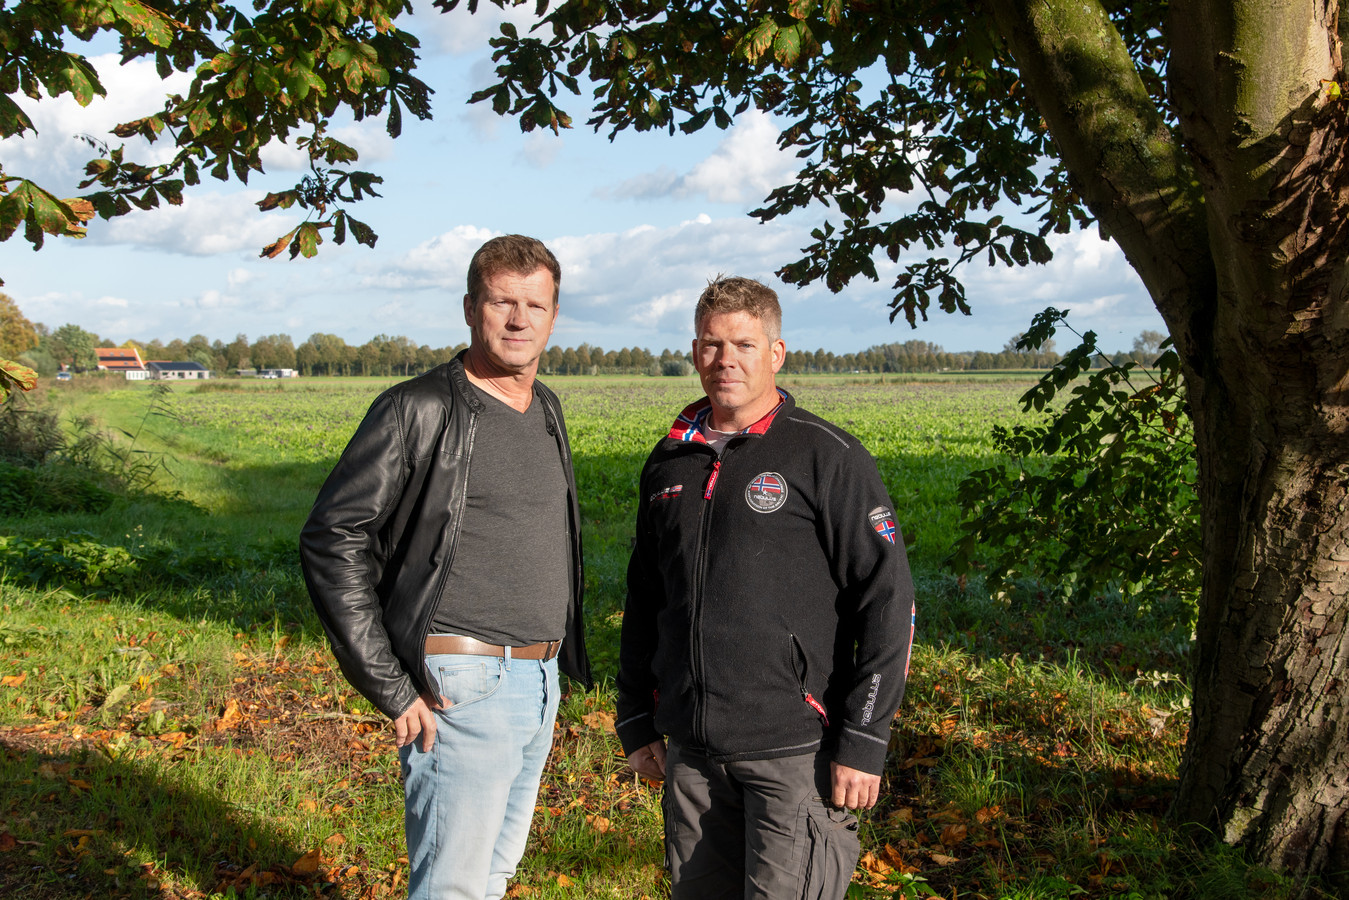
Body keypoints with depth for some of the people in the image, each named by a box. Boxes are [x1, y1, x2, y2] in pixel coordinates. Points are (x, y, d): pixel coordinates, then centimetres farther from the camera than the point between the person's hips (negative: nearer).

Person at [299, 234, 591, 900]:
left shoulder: (546, 410, 12)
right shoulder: (419, 410, -11)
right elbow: (331, 542, -14)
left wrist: (557, 666, 15)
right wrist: (391, 689, -16)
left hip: (540, 685, 8)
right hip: (464, 688, -7)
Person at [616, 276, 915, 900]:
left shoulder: (826, 457, -7)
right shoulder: (669, 463, 10)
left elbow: (887, 598, -10)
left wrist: (863, 743, -13)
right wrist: (635, 722, 16)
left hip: (794, 748, -5)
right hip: (690, 750, 5)